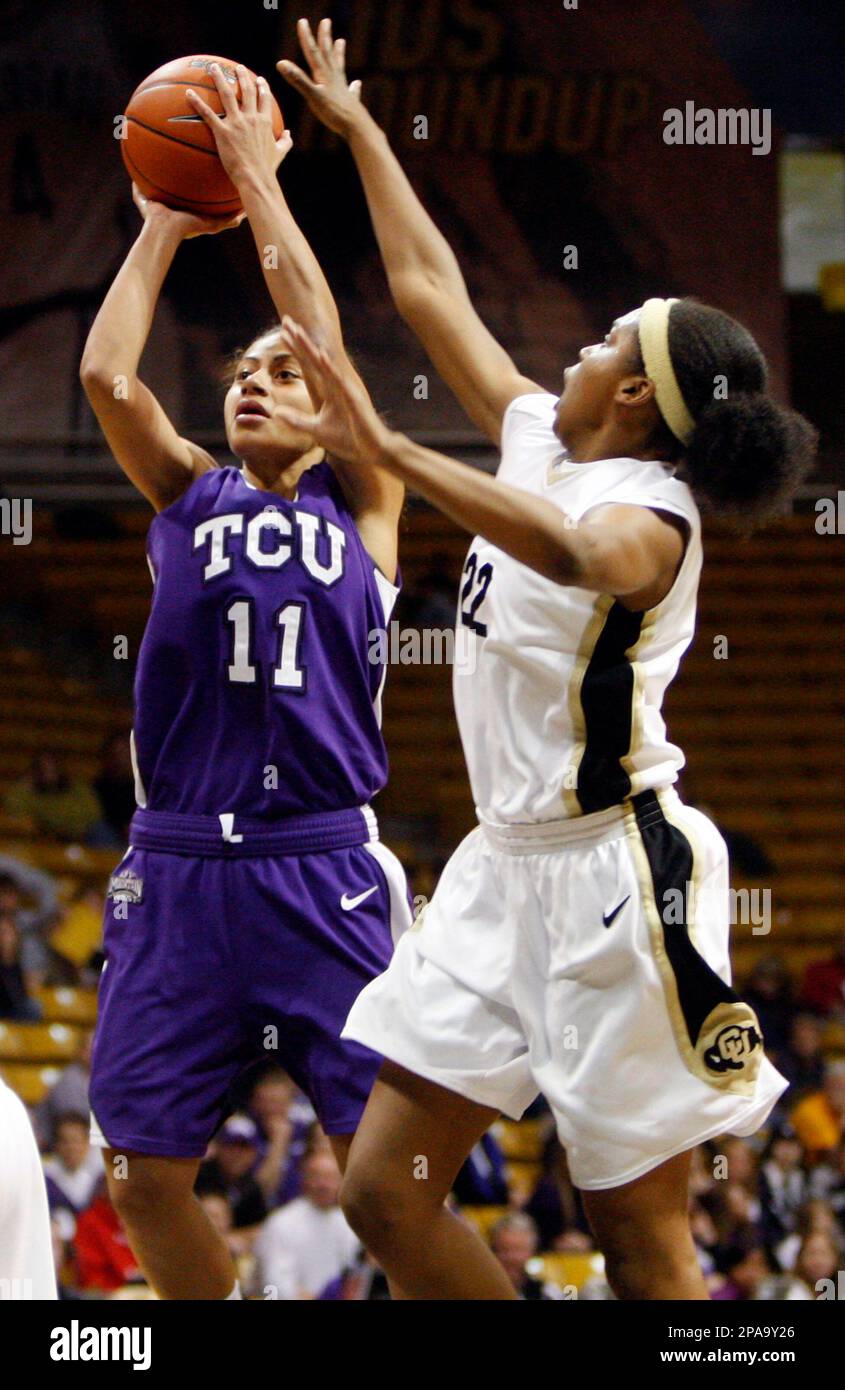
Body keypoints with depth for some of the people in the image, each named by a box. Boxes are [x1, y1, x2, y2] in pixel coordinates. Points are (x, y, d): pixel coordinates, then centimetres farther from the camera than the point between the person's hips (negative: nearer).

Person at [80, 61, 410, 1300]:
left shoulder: (358, 500, 9)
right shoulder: (188, 494, 15)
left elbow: (330, 344, -2)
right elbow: (105, 375, 0)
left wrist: (259, 184, 3)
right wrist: (163, 229, 8)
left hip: (323, 866, -3)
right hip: (179, 864, 3)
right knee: (145, 1176, 2)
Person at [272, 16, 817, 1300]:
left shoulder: (648, 512, -15)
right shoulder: (539, 440, 10)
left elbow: (572, 552, -41)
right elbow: (432, 290, 22)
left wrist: (390, 452, -50)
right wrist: (358, 129, 27)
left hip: (614, 878, -9)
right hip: (510, 864, 9)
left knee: (642, 1243, -7)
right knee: (385, 1192, 4)